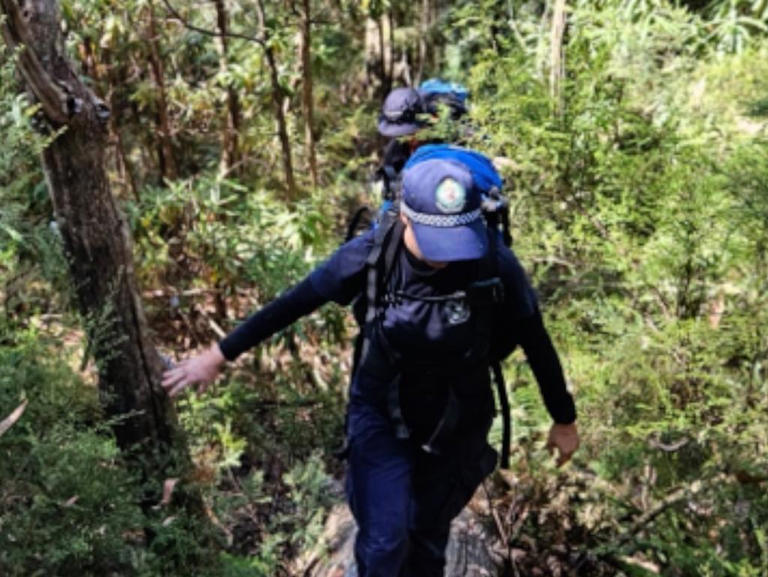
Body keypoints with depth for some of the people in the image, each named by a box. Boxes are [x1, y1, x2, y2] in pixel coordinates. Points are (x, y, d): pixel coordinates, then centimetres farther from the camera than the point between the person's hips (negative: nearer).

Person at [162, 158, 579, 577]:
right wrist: (219, 355, -4)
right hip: (380, 415, 0)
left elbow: (537, 345, -11)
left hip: (457, 425, 1)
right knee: (383, 542, -4)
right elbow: (293, 303, -11)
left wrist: (564, 420, 1)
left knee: (429, 535, 19)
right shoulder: (371, 254, -25)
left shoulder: (494, 265, -26)